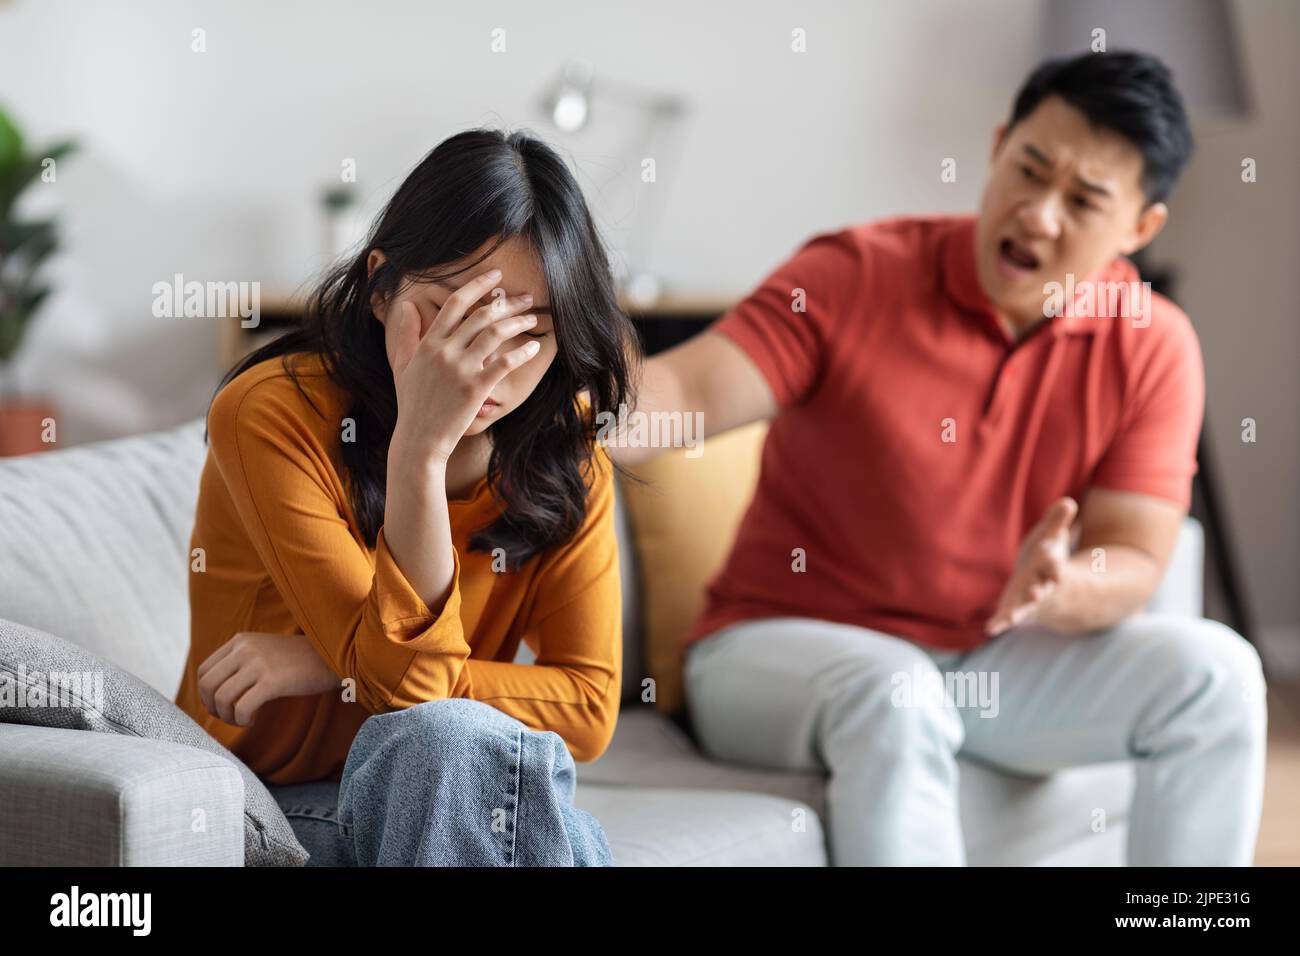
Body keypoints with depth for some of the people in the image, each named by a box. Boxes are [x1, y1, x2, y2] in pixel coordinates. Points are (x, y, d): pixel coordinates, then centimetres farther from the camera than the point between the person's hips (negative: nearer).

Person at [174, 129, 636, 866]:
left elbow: (588, 707, -11)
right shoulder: (271, 414, -17)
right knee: (444, 733, -35)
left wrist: (335, 667, -20)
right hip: (270, 801, -3)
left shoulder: (566, 452, -4)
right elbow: (407, 676, -23)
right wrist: (420, 446, -36)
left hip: (456, 803, 3)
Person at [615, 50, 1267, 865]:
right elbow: (685, 393, -26)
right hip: (783, 646, -3)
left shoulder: (1152, 348, -5)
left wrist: (1059, 592, -33)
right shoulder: (853, 278, -14)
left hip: (992, 663, 4)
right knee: (894, 696, -36)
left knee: (1212, 670, -16)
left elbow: (1133, 563, -9)